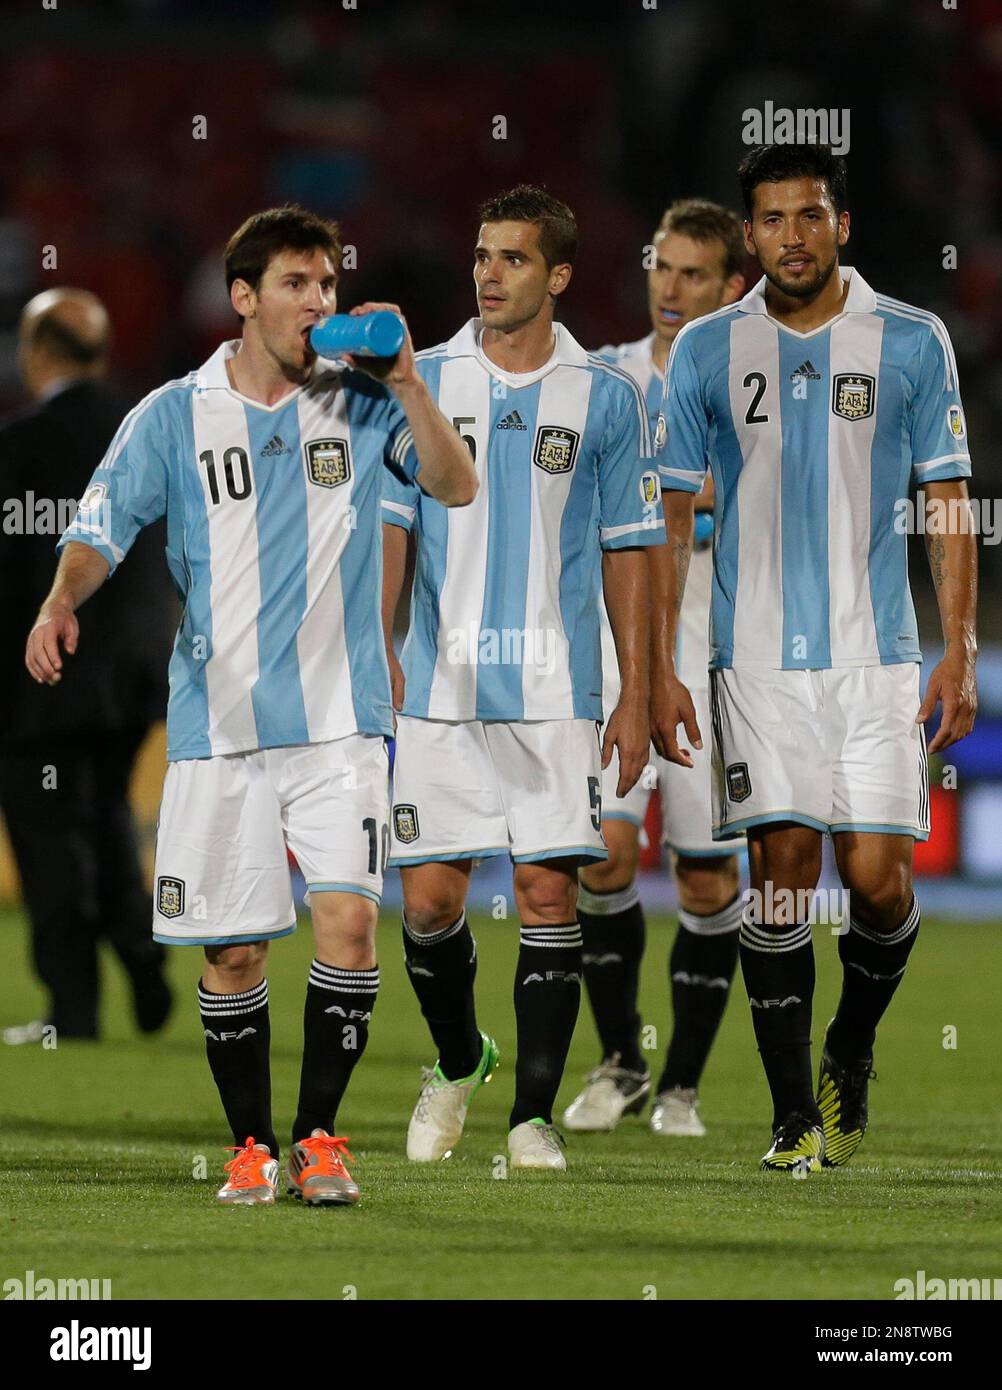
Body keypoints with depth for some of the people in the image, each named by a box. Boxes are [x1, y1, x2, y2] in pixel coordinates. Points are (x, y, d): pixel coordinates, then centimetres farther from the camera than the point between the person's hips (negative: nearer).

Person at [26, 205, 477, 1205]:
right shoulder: (172, 417, 4)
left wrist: (405, 381, -13)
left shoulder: (360, 404, 7)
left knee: (349, 916, -15)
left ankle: (318, 1136, -1)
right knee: (232, 950, 2)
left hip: (338, 719, 0)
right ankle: (251, 1145, 18)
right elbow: (100, 530, -2)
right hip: (218, 723, 0)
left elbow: (456, 485, -1)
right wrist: (63, 599, -22)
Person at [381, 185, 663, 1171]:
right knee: (430, 899, -1)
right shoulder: (423, 380, 6)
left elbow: (627, 551, 8)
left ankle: (533, 1115, 2)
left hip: (555, 693, -1)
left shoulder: (604, 396, 5)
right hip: (438, 687, 1)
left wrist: (636, 695, 4)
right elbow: (389, 529, 7)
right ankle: (458, 1066, 25)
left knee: (548, 894, -5)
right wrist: (377, 658, -3)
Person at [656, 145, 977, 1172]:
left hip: (877, 653, 0)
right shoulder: (706, 352, 4)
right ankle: (795, 1115, 1)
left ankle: (852, 1052, 22)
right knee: (782, 869, -6)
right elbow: (670, 517, 7)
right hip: (756, 655, 0)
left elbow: (949, 505, 6)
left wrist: (958, 651, -2)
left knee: (876, 878, -6)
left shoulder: (912, 344, 3)